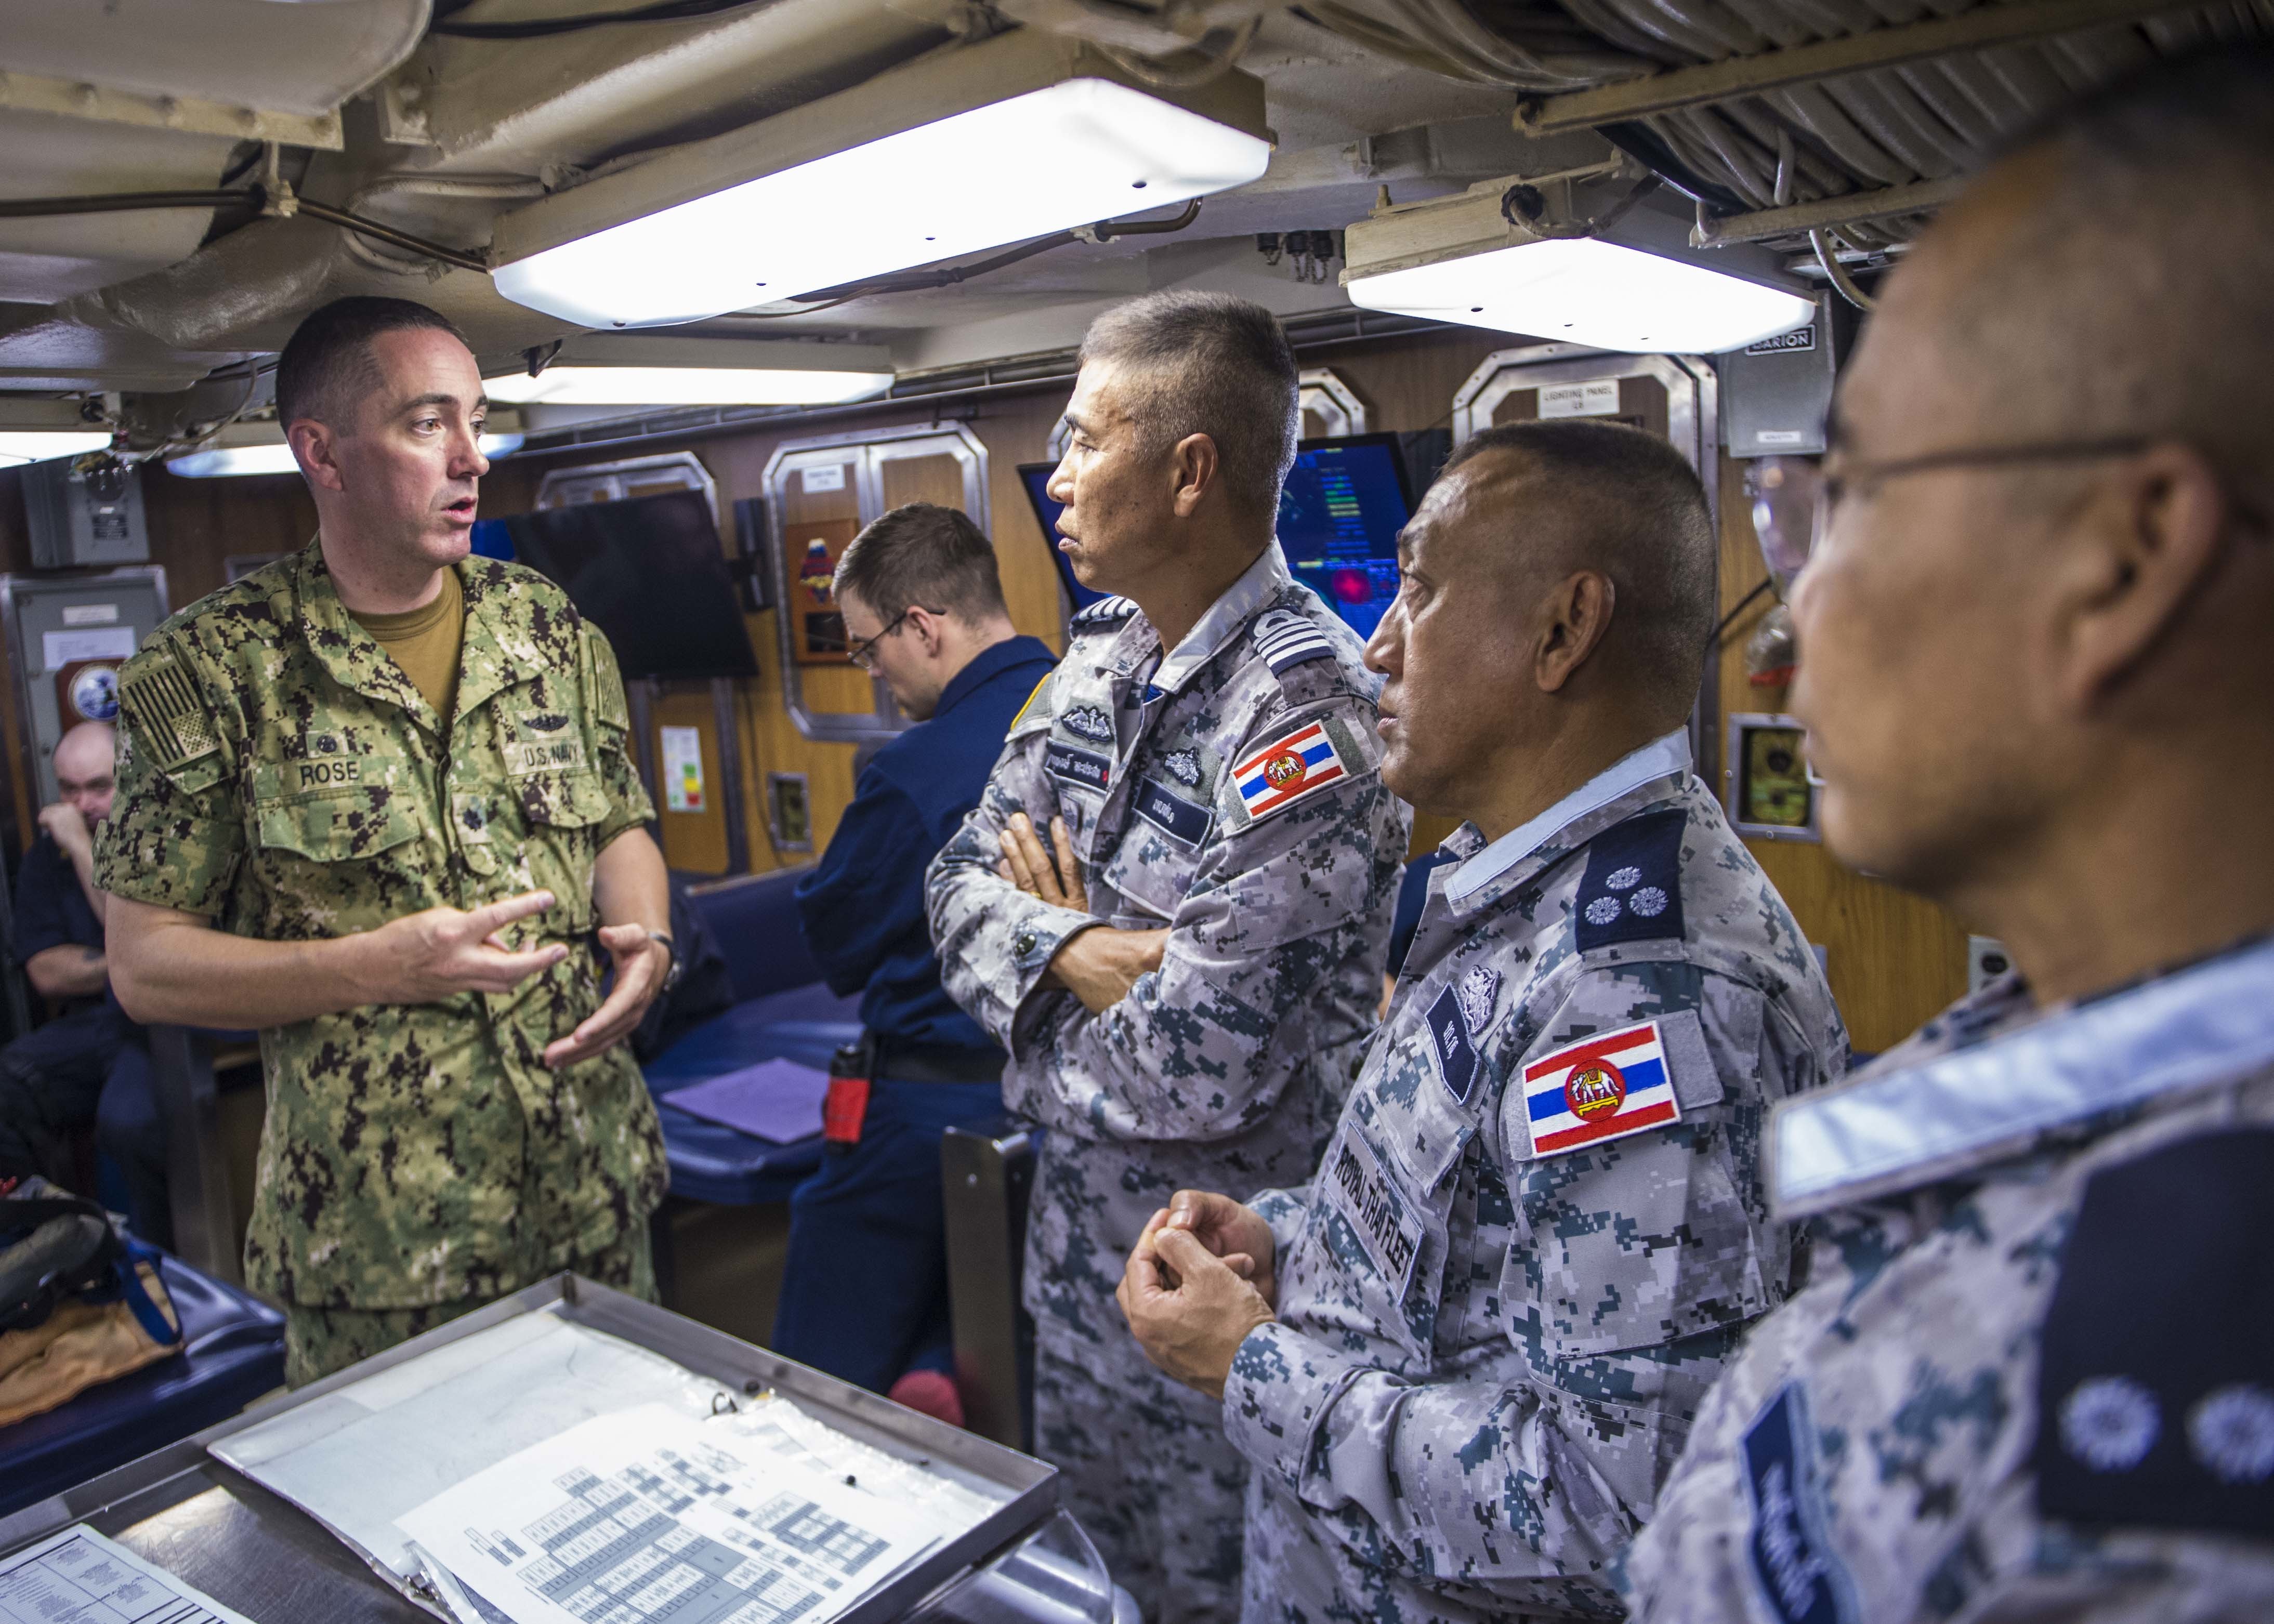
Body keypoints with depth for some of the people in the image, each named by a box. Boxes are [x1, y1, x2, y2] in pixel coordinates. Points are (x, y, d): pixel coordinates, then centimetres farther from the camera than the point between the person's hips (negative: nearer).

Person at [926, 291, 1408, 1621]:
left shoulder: (1308, 708, -27)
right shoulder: (1100, 660, 1)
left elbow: (1190, 1071, -30)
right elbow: (965, 885, 0)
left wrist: (1037, 1007, -10)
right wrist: (1077, 954, -21)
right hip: (1080, 1231, 8)